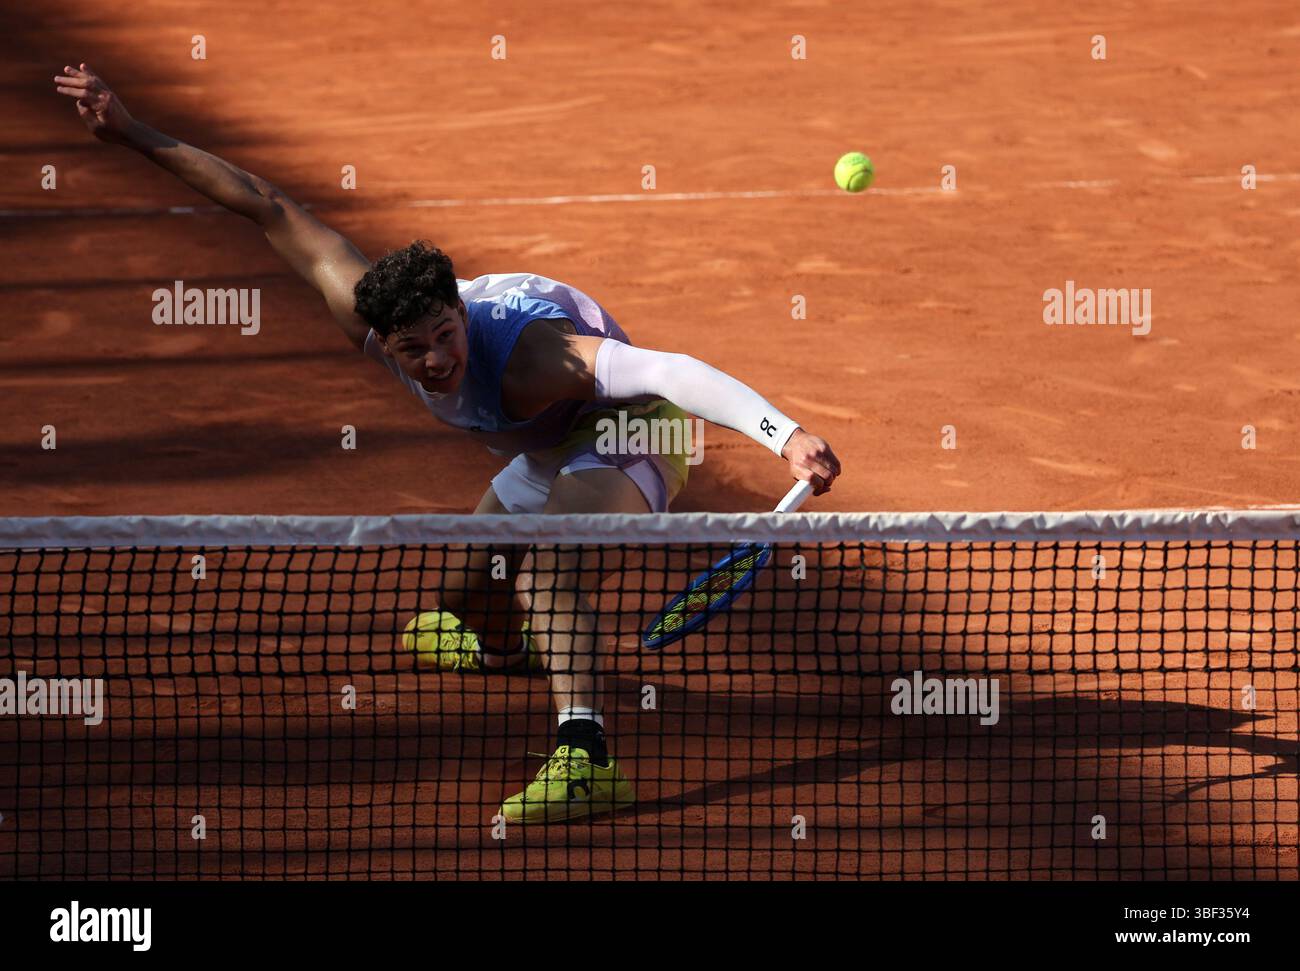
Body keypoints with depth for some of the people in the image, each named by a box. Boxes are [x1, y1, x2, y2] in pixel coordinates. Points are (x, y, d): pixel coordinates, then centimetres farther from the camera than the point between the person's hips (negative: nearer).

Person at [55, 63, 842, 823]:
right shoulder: (372, 322, -24)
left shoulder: (531, 359, -42)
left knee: (547, 566, -37)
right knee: (469, 598, 25)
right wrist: (135, 135, -13)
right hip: (549, 459, 8)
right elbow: (274, 211, -14)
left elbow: (669, 372, -53)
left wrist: (787, 435, -66)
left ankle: (586, 755, -49)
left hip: (626, 438, -8)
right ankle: (509, 646, 62)